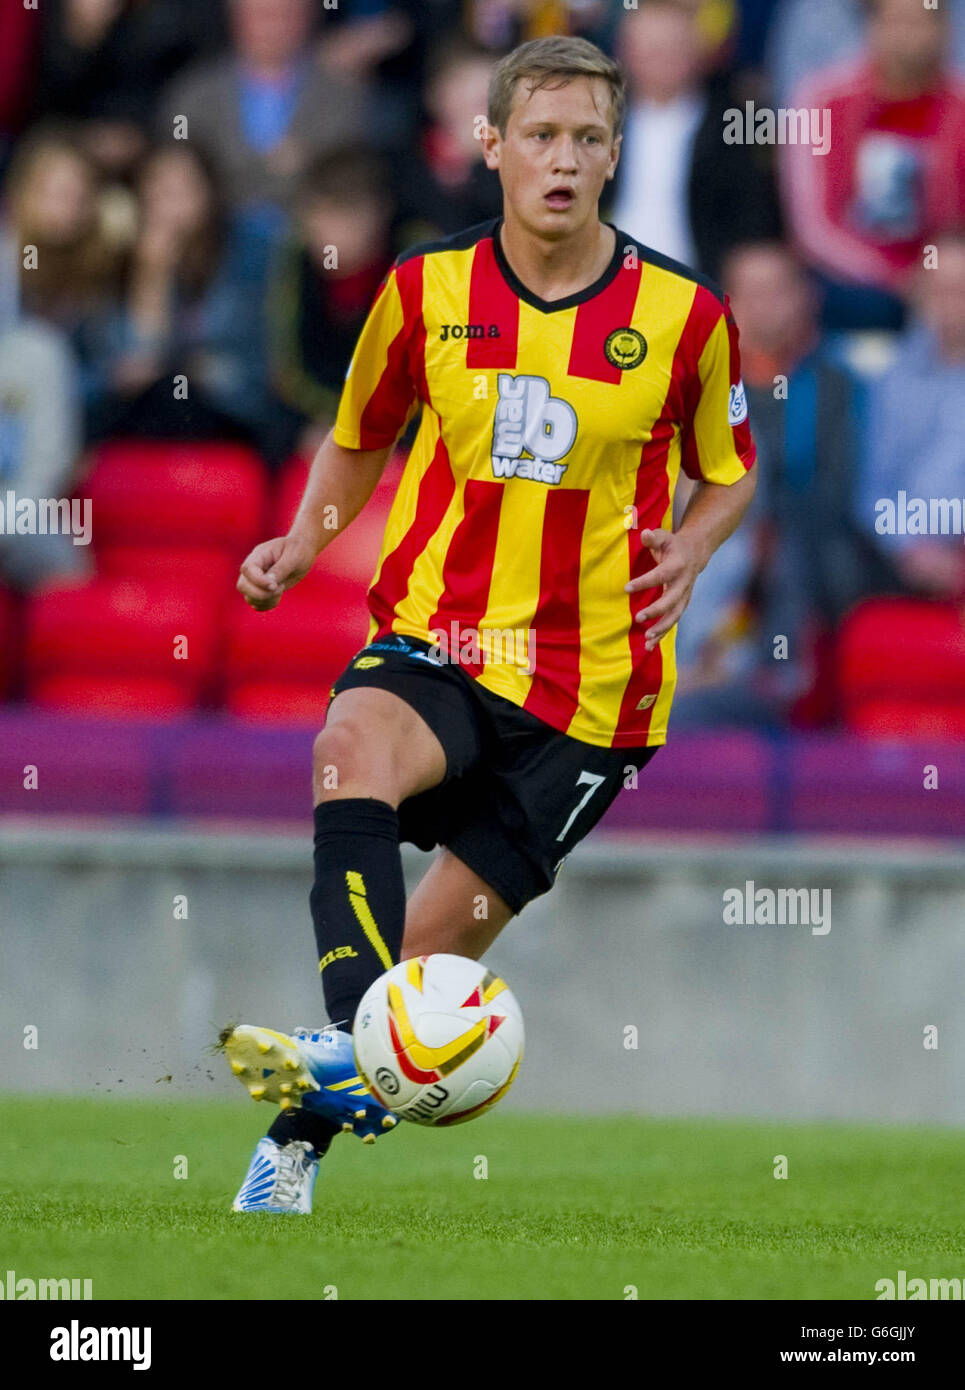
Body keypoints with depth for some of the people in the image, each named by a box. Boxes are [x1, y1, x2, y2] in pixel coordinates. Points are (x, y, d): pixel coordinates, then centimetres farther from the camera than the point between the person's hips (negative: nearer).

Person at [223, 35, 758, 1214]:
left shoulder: (683, 316, -3)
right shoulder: (427, 290, 1)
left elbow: (729, 471, 12)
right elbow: (358, 439, 18)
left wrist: (688, 550, -9)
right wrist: (303, 541, 0)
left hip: (589, 683, 0)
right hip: (434, 640, 0)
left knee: (441, 942, 3)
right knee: (353, 750, -35)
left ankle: (302, 1135, 25)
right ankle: (354, 1051, -50)